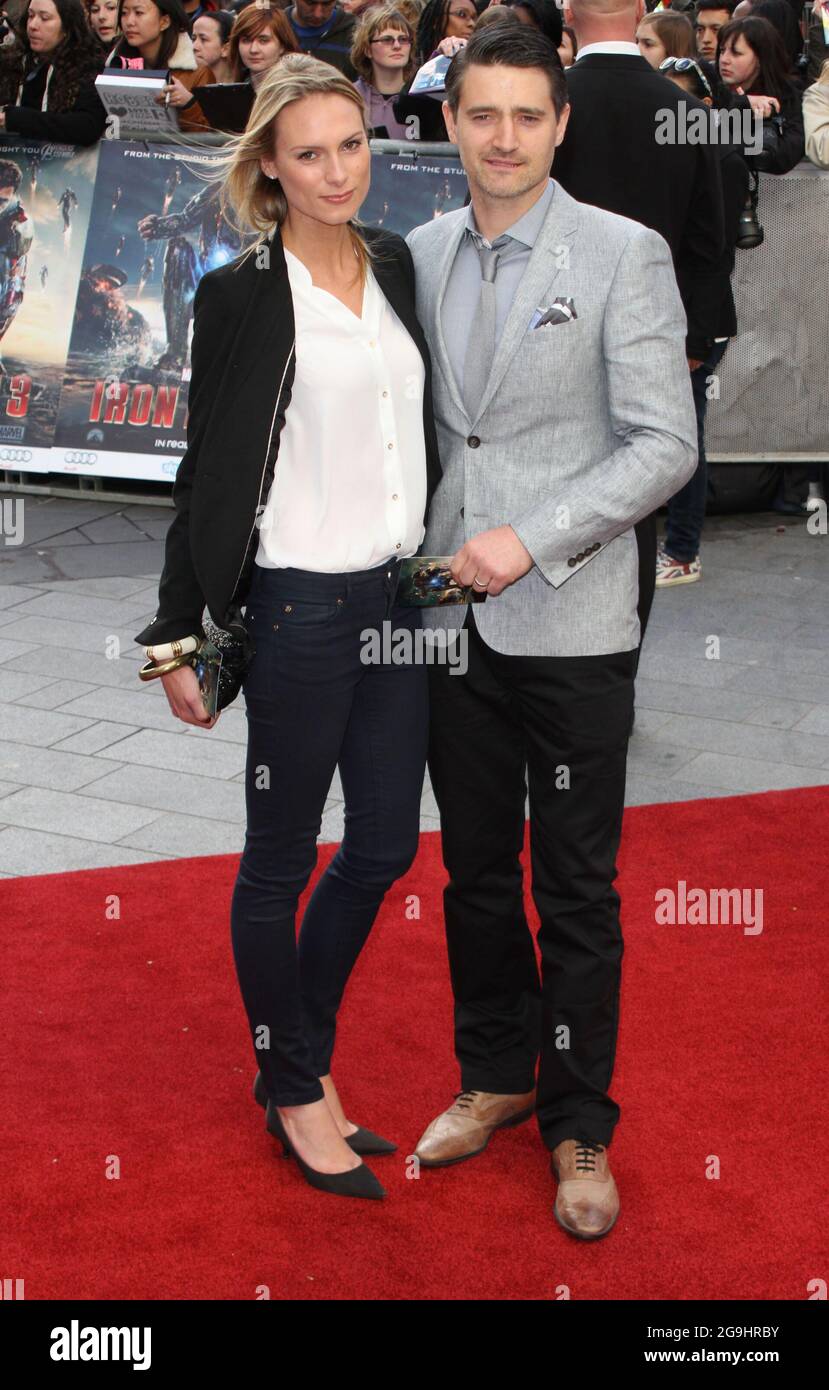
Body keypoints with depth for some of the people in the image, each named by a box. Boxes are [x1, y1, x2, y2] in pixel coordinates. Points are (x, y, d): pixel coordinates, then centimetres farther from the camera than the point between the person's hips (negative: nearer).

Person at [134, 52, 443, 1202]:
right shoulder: (242, 296, -9)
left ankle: (307, 1049, 33)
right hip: (300, 608, -6)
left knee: (386, 845, 13)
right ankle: (293, 1086, 24)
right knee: (282, 857, 7)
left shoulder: (398, 265, 8)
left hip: (401, 598, 6)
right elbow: (207, 472, -7)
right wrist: (179, 634, -6)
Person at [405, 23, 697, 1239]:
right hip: (452, 620, 4)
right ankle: (496, 1077, 34)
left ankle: (579, 1128, 21)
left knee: (577, 891, 5)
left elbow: (665, 445, -12)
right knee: (475, 868, 15)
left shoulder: (624, 255, -7)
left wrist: (534, 539, -20)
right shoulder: (421, 255, 7)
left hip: (571, 626, -4)